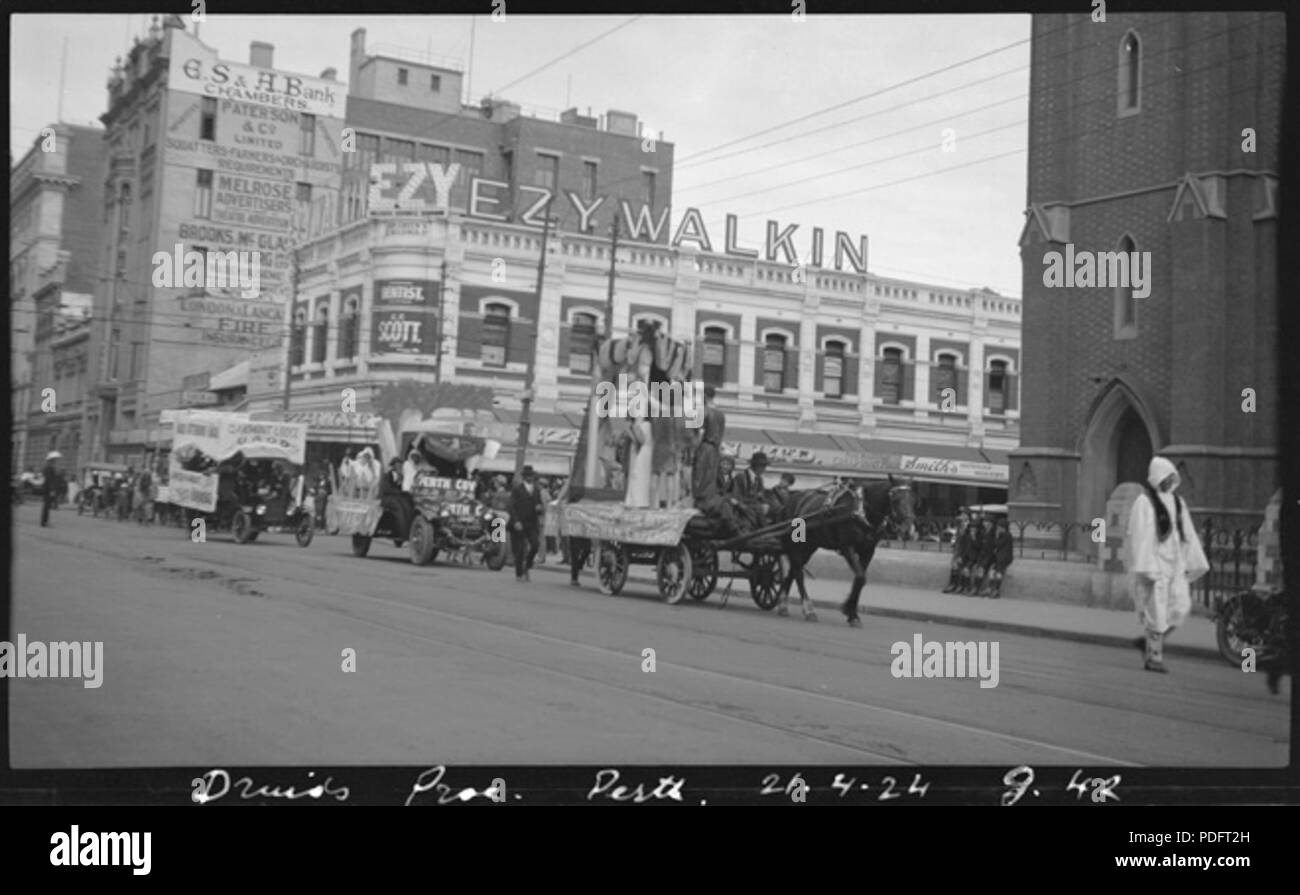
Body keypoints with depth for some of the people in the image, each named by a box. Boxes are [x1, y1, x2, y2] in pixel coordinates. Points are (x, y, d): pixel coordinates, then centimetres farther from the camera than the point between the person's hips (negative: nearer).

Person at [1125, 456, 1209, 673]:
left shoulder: (1177, 502, 14)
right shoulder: (1144, 502, -8)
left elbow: (1188, 534, 17)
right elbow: (1140, 536, -13)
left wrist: (1194, 563, 12)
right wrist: (1145, 568, -20)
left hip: (1174, 563, 7)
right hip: (1154, 563, -7)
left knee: (1181, 606, -1)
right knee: (1155, 609, -5)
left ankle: (1148, 641, 18)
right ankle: (1153, 656, 4)